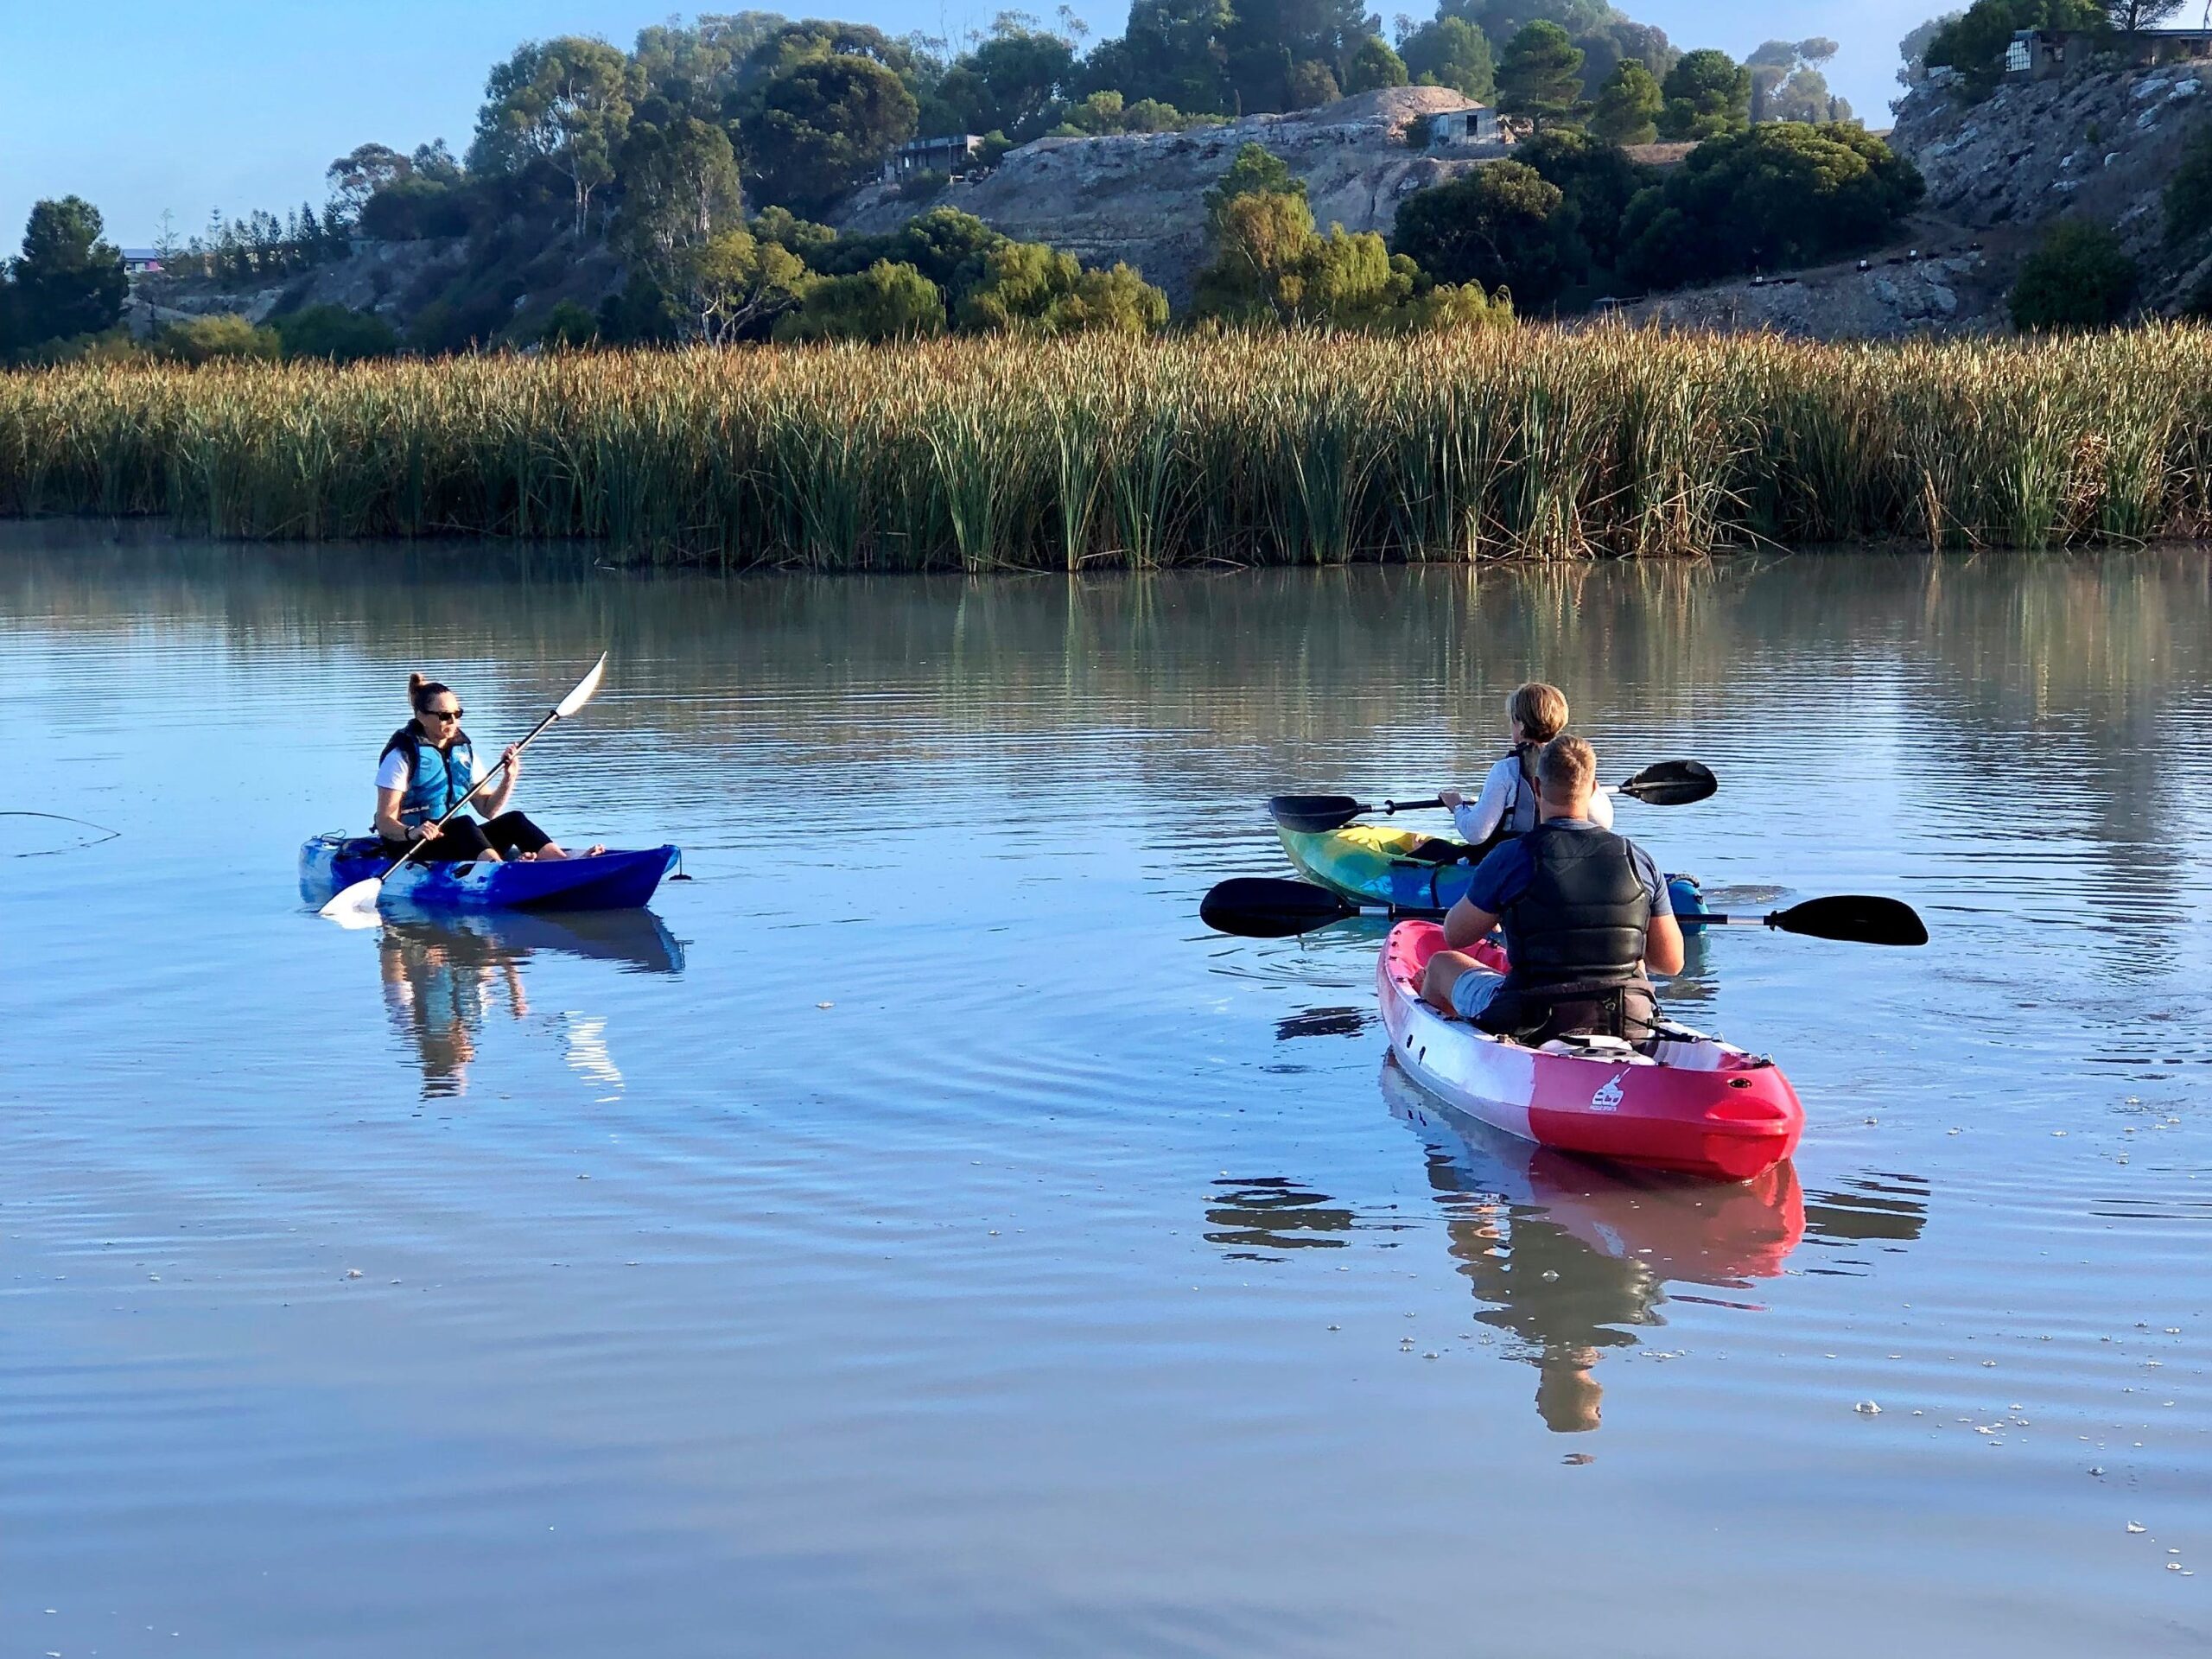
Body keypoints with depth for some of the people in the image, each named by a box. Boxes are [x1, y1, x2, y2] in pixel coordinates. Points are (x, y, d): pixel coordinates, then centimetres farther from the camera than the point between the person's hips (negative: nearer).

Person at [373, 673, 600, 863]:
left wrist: (509, 778, -4)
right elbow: (385, 821, -14)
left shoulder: (463, 750, 12)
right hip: (411, 847, -6)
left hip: (460, 841, 6)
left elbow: (488, 810, 13)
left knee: (512, 820, -17)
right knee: (463, 823, -33)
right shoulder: (403, 754, -7)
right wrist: (411, 832, -35)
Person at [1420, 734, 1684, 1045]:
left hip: (1529, 1026, -3)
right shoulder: (1638, 860, -2)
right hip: (1628, 1027, 3)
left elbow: (1455, 936, 2)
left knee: (1441, 965, 25)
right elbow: (1671, 962, 4)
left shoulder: (1511, 858, -11)